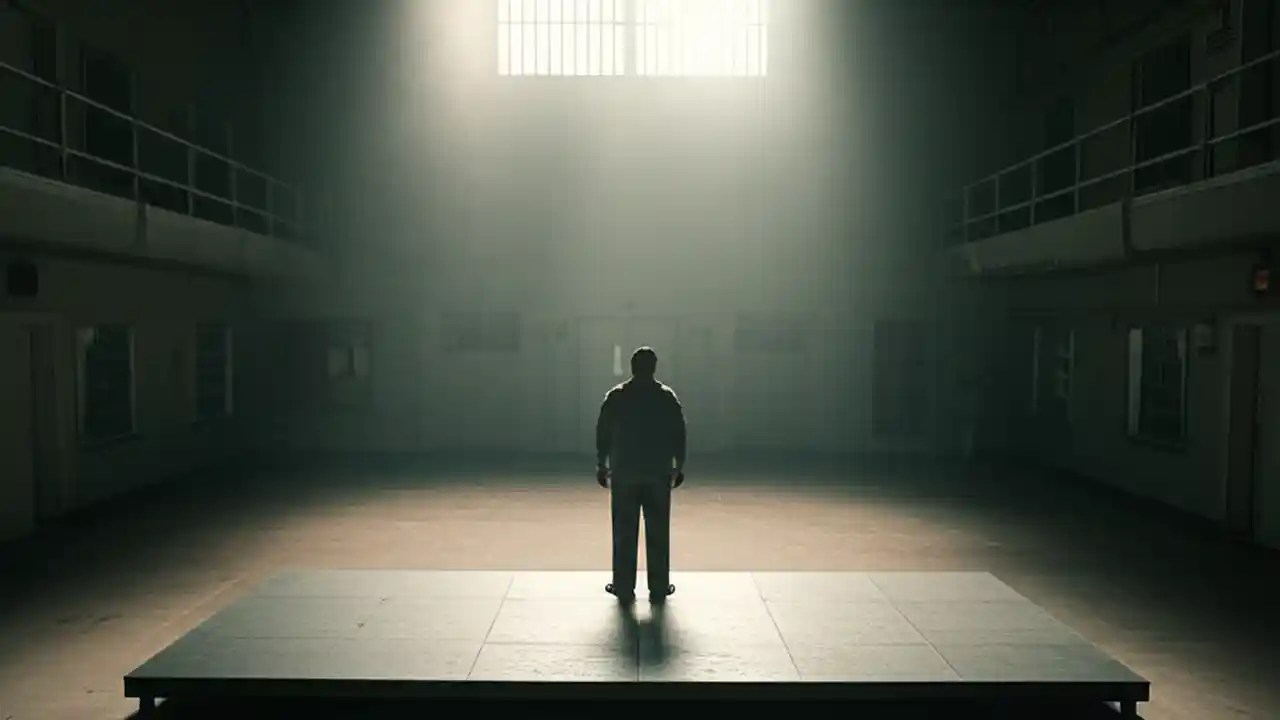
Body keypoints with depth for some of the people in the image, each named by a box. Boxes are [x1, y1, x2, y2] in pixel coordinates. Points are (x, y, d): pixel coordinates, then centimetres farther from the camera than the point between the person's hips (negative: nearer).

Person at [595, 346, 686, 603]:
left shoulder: (615, 397, -2)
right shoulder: (668, 397, -1)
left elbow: (602, 434, 1)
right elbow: (679, 435, 2)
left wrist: (601, 466, 10)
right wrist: (679, 467, 11)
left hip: (623, 473, 0)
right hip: (659, 474, 0)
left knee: (624, 533, 6)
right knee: (658, 533, 7)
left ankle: (623, 587, 10)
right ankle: (659, 588, 11)